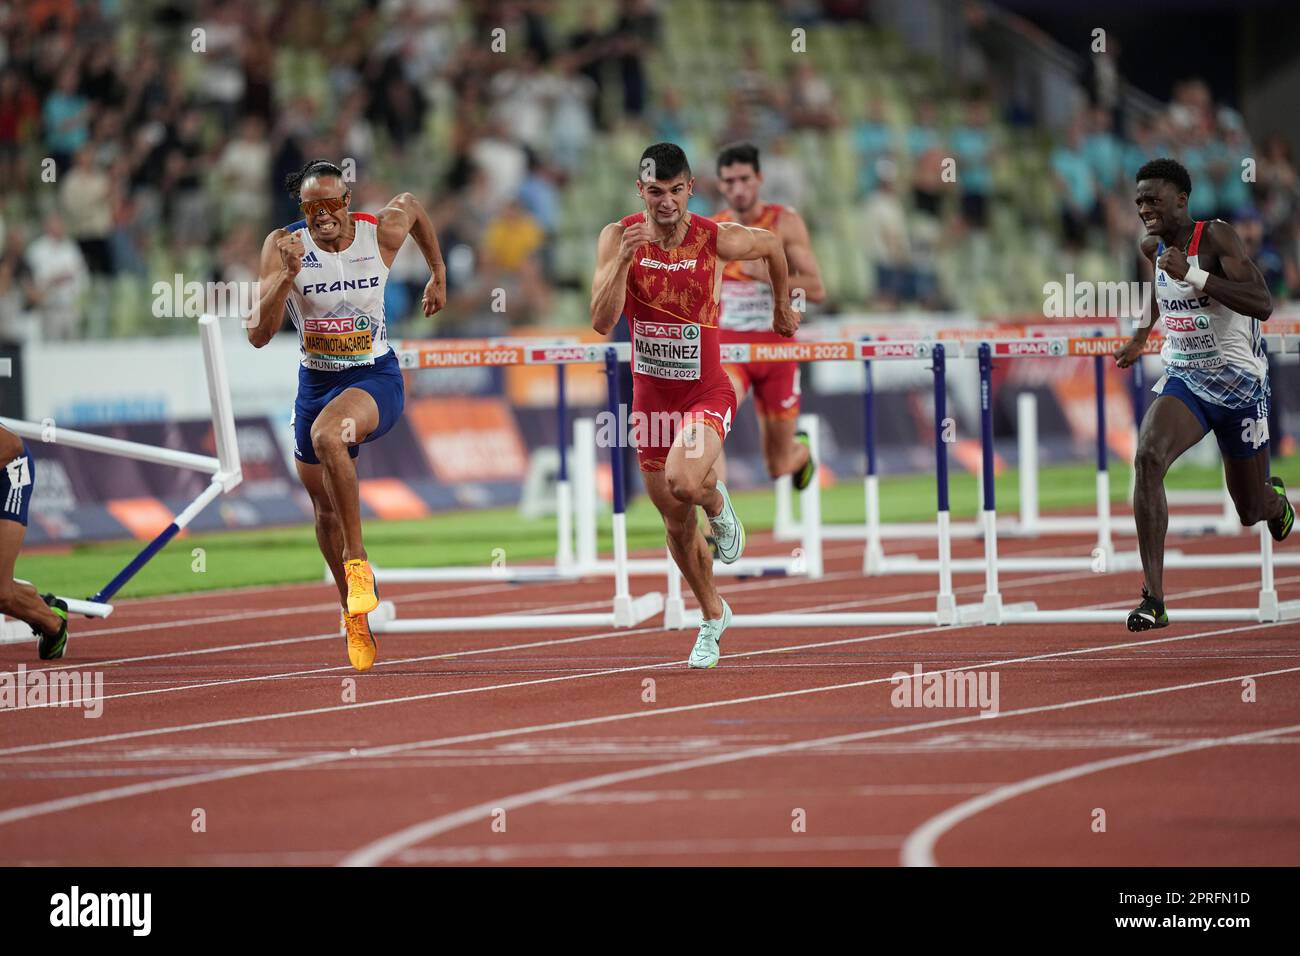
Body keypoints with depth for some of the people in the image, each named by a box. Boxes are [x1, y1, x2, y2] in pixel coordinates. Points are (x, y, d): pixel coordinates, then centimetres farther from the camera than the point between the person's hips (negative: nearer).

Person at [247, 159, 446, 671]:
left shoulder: (382, 231, -12)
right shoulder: (284, 246, -13)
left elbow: (411, 204, 15)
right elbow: (258, 335, -20)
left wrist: (439, 273, 21)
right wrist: (287, 277, -34)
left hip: (376, 378, -3)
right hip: (315, 381, 3)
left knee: (326, 433, -37)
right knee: (325, 511, 14)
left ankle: (358, 564, -27)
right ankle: (356, 619, 36)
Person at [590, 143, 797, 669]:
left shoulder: (717, 240, -14)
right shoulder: (618, 237, -11)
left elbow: (772, 244, 9)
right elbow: (601, 323, -19)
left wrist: (783, 306, 20)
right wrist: (624, 261, -31)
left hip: (706, 394, -3)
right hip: (651, 397, 3)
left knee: (682, 481, -33)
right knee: (677, 528, 13)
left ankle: (717, 502, 3)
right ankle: (713, 617, 37)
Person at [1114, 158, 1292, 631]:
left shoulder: (1216, 237, -18)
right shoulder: (1152, 248, 1)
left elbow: (1263, 305, -30)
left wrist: (1192, 276, -35)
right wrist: (1140, 337, 22)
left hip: (1238, 381, -4)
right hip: (1183, 378, 4)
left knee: (1252, 510, 10)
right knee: (1148, 456, -28)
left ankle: (1276, 499, 54)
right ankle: (1153, 598, -31)